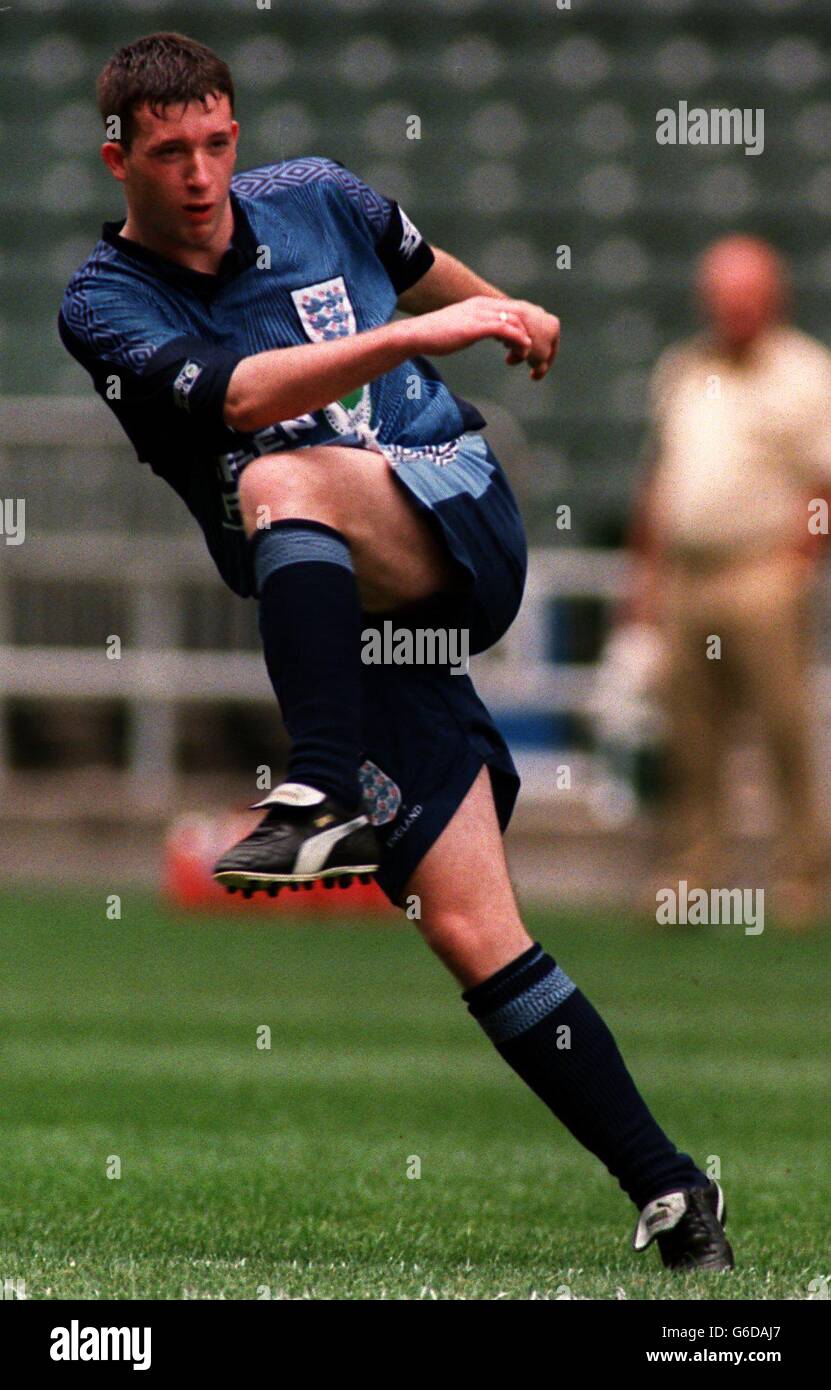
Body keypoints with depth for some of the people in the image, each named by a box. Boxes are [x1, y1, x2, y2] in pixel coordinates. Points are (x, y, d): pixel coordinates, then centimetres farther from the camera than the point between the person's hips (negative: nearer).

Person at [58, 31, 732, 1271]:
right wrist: (421, 332, -29)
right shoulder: (104, 306, -2)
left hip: (464, 526, 0)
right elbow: (240, 396, -20)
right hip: (355, 617, 0)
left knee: (280, 479, -32)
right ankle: (673, 1202, -8)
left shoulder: (318, 199, 8)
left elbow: (425, 270, 33)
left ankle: (327, 797, -40)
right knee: (470, 934, -13)